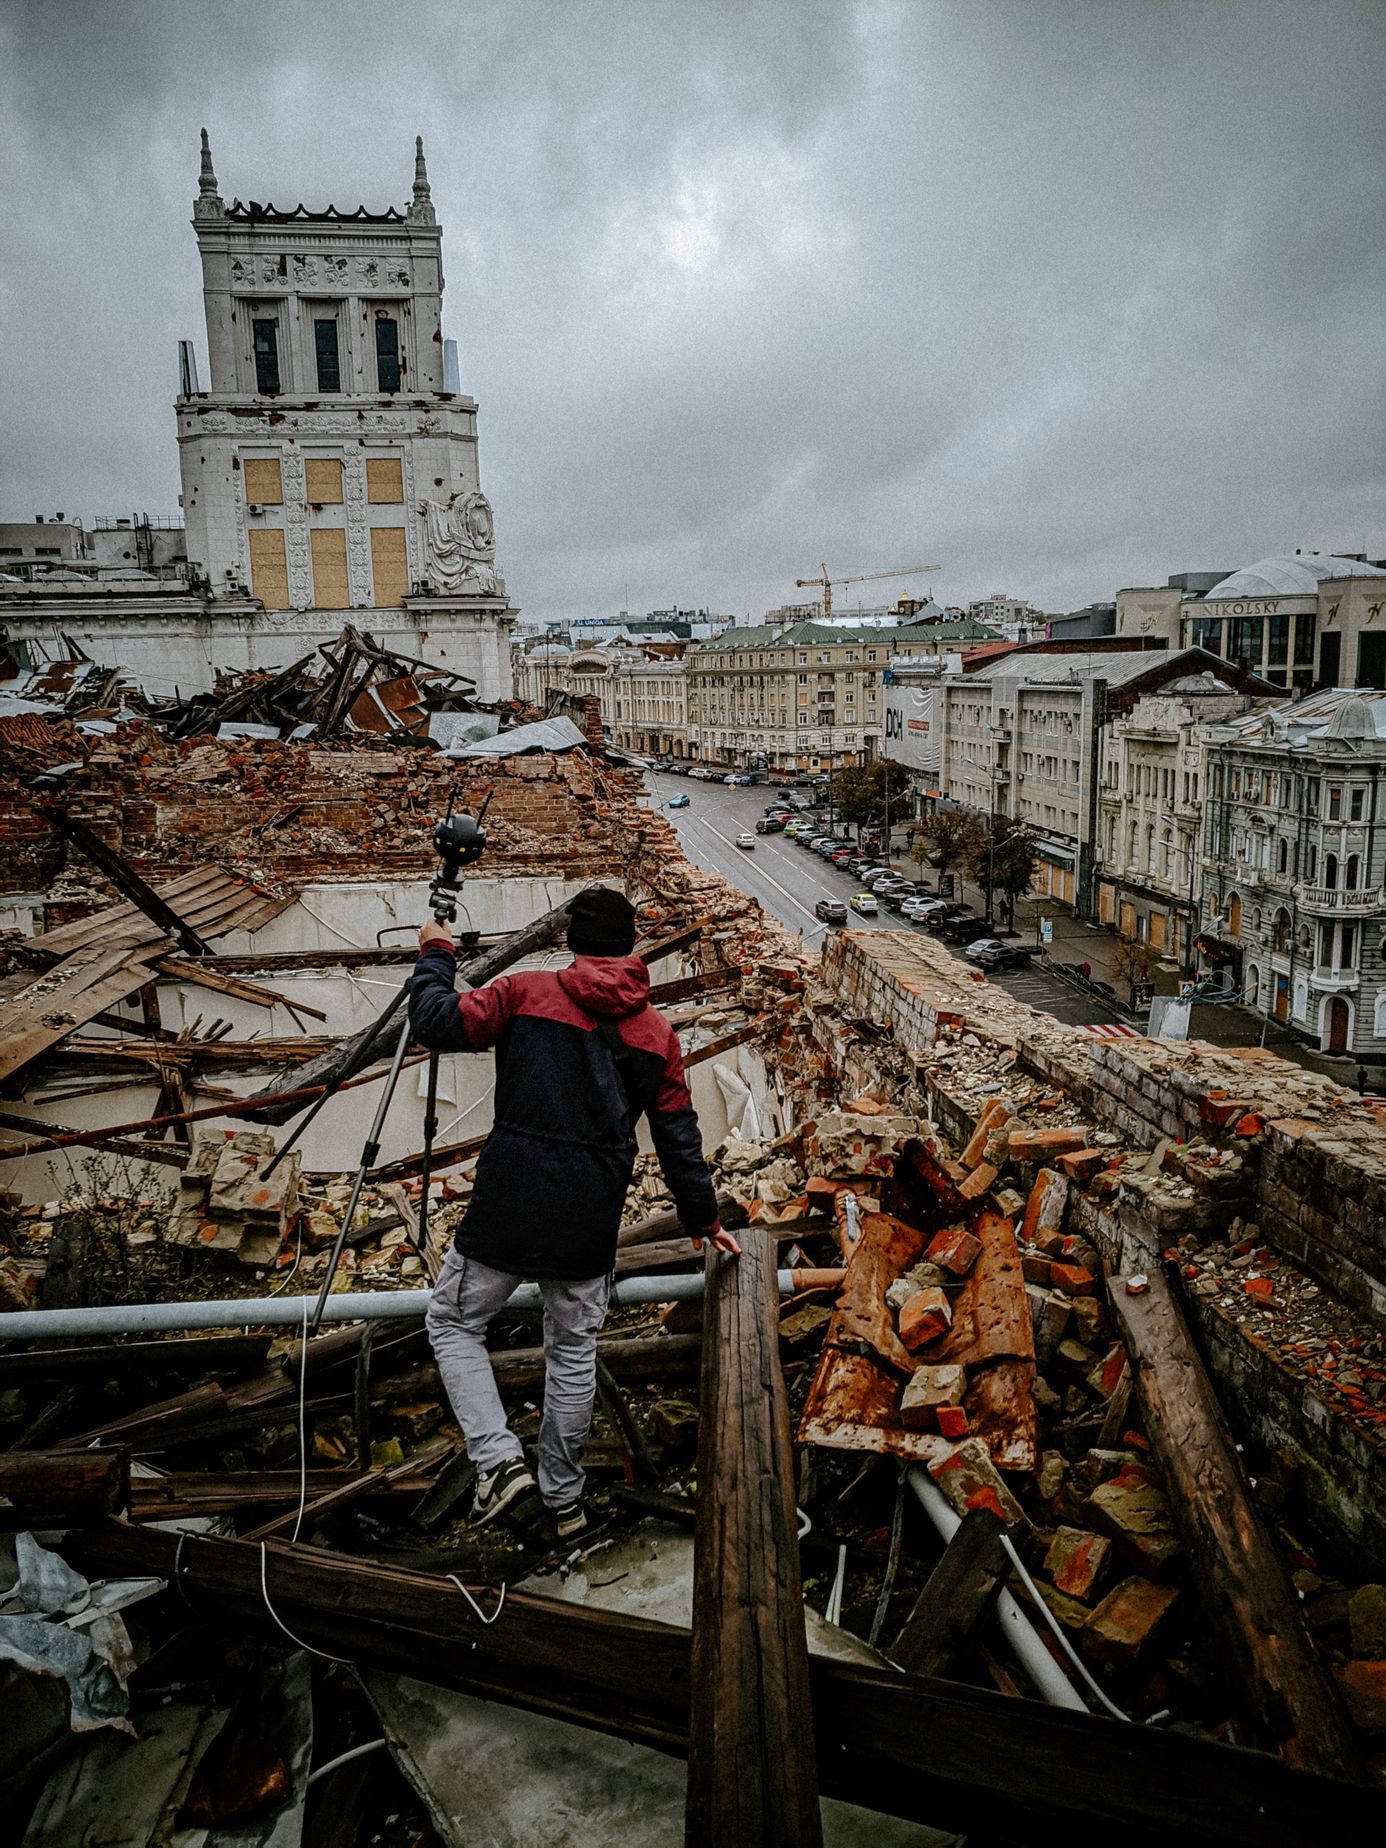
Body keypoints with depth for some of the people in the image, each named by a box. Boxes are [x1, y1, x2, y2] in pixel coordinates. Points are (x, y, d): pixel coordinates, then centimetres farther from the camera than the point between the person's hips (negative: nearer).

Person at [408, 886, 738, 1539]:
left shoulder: (527, 992, -4)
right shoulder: (657, 1032, 6)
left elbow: (435, 1025, -7)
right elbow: (679, 1138, 10)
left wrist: (435, 955, 11)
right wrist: (704, 1220, 23)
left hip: (506, 1208, -3)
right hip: (589, 1222, 3)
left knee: (453, 1322, 18)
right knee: (573, 1350, 20)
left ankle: (499, 1459, 5)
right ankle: (563, 1498, 32)